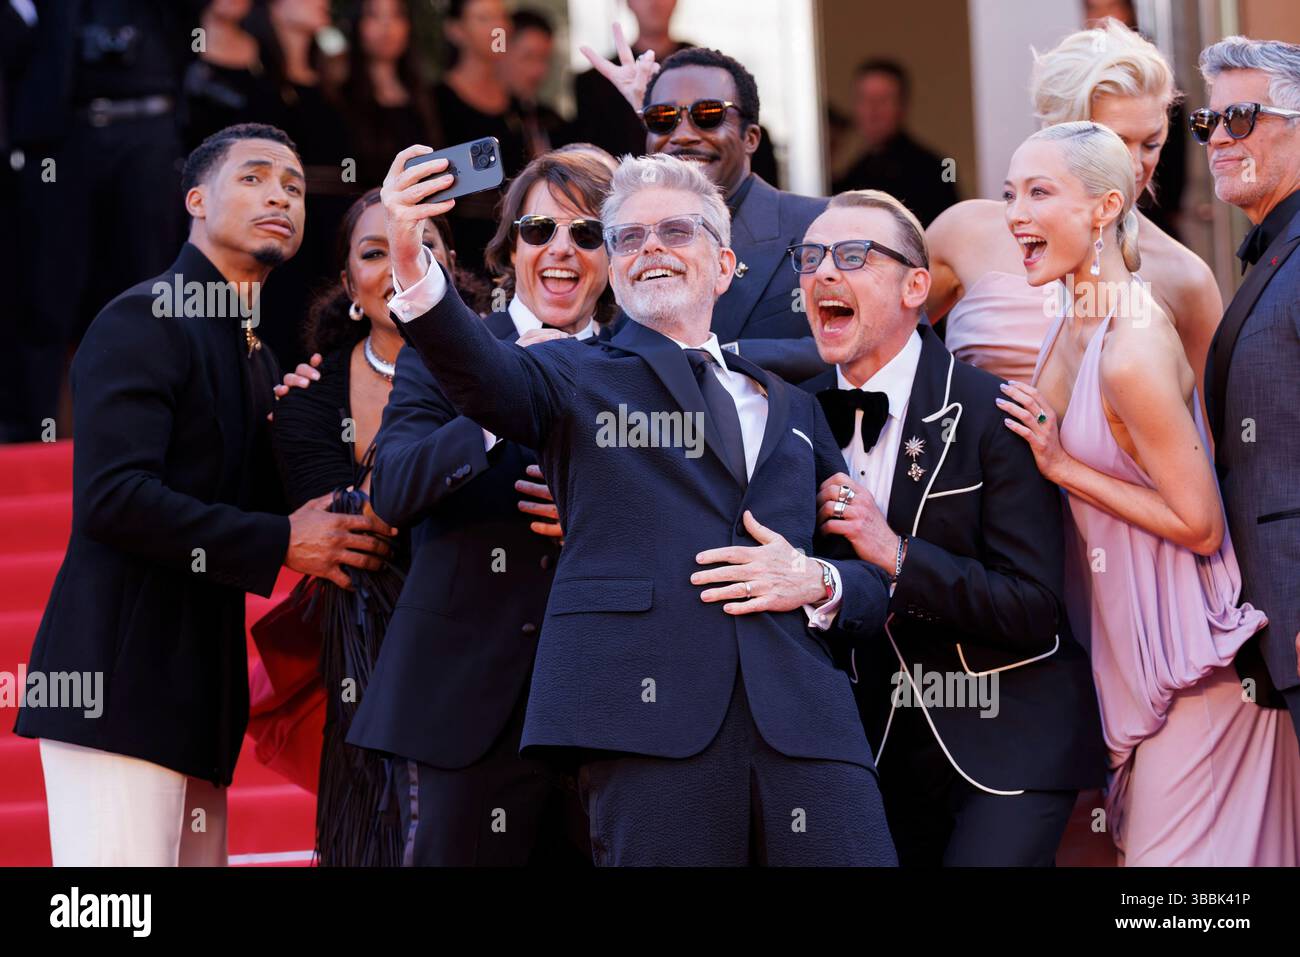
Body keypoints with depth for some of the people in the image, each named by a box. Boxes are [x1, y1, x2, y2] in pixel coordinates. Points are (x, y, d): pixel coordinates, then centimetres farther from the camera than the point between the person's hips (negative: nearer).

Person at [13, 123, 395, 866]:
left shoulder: (259, 358, 22)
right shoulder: (144, 321, -5)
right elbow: (112, 496, -17)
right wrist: (282, 543, -14)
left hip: (196, 690, 9)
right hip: (122, 679, -9)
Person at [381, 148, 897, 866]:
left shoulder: (791, 408, 26)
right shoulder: (576, 377, 16)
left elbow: (876, 578, 25)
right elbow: (481, 372, -7)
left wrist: (818, 584, 1)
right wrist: (412, 263, -25)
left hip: (803, 722, 3)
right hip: (649, 719, -3)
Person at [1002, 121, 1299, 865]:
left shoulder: (1132, 352, -26)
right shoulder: (1076, 327, 2)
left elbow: (1199, 525, -21)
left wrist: (1065, 466, -19)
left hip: (1190, 655, -9)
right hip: (1132, 637, 9)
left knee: (1175, 851, -3)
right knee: (1142, 835, 15)